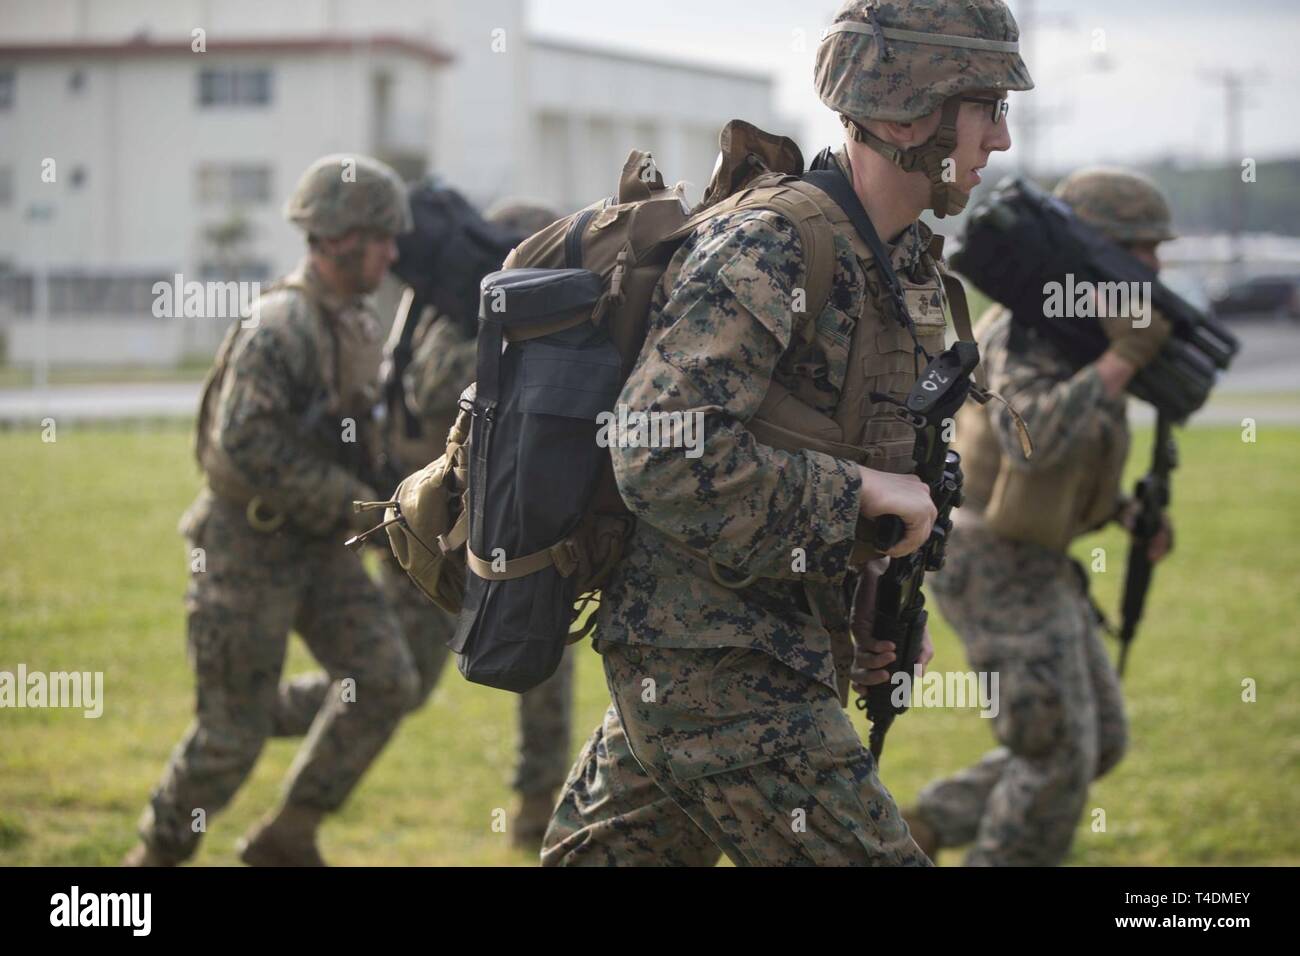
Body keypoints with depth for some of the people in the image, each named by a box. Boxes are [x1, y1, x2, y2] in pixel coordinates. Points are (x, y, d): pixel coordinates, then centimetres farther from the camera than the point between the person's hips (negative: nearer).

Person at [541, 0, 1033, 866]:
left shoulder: (912, 269, 11)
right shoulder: (762, 252, -19)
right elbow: (660, 458, -29)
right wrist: (855, 489, -22)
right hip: (713, 663, -9)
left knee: (593, 857, 16)